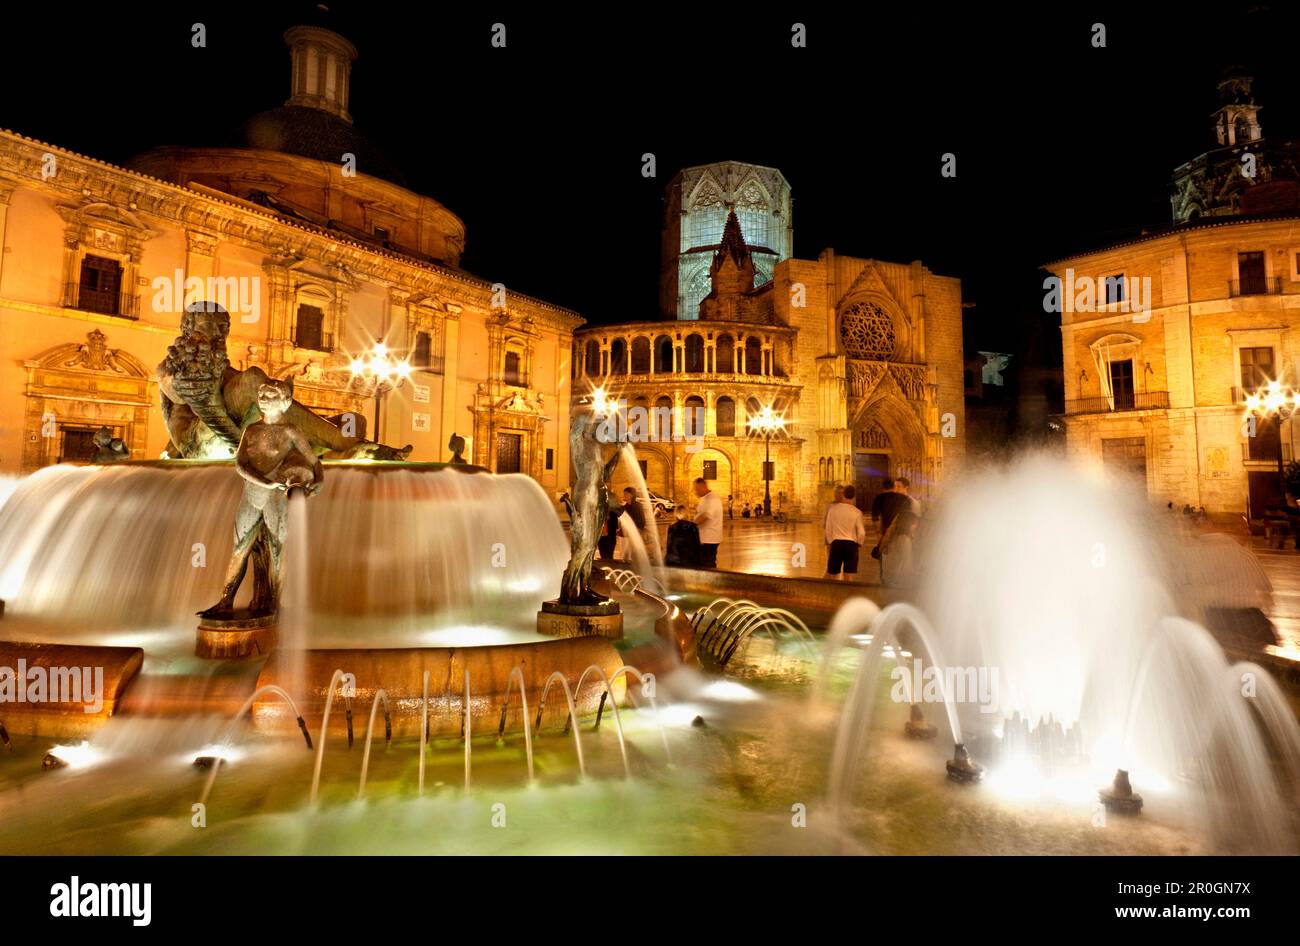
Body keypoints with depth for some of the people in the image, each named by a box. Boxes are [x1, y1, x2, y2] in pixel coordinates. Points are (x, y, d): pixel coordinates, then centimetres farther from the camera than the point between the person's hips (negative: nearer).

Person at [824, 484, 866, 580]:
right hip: (851, 543, -1)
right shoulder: (857, 512, -7)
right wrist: (859, 544, 13)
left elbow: (828, 528, 2)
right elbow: (861, 533, -5)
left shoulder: (832, 508, -4)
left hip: (836, 543, 1)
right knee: (847, 575, 4)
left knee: (831, 574, 11)